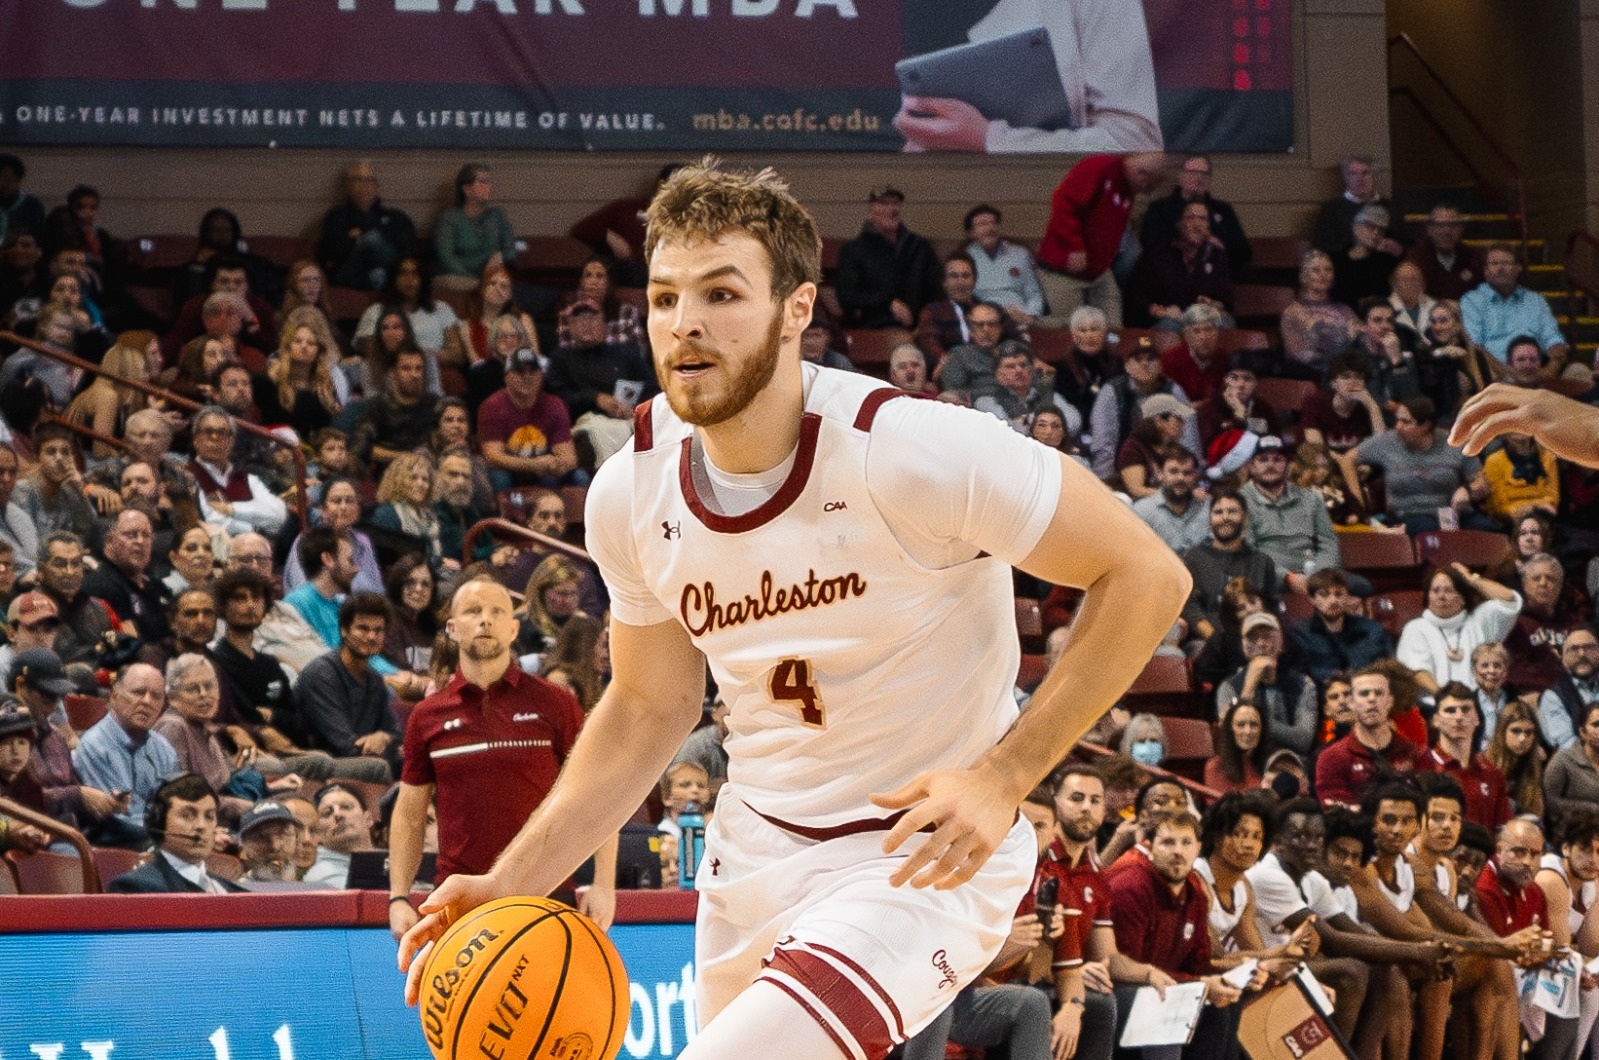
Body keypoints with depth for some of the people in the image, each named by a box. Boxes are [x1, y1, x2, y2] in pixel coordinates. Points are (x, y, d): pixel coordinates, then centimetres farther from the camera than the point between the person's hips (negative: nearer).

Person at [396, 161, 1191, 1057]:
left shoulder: (910, 450, -24)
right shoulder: (631, 491, -5)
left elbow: (1148, 578, -17)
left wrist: (1002, 778, -22)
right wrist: (515, 884, 0)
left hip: (925, 856, -7)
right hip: (757, 845, 7)